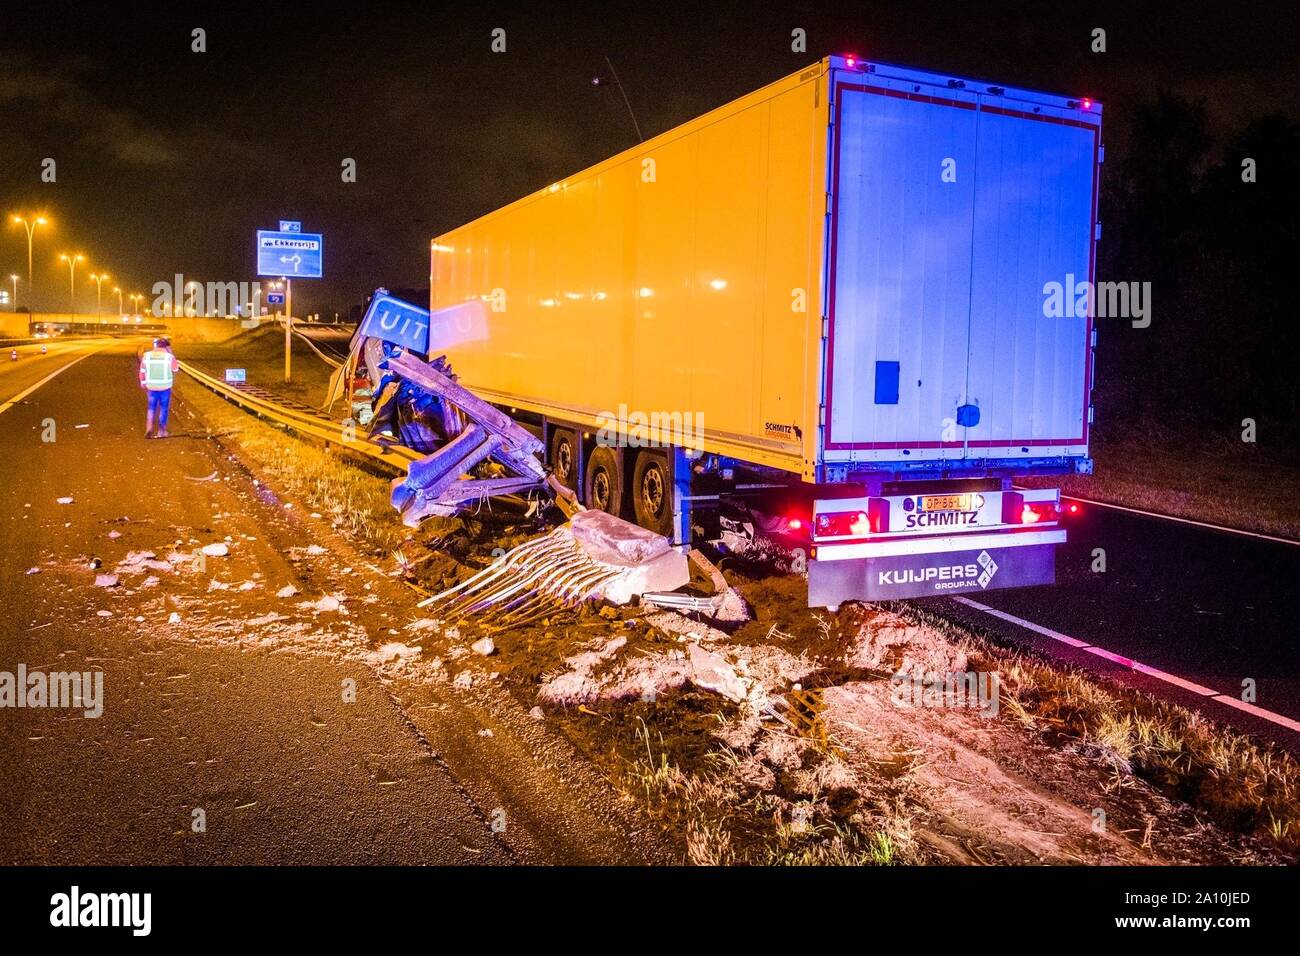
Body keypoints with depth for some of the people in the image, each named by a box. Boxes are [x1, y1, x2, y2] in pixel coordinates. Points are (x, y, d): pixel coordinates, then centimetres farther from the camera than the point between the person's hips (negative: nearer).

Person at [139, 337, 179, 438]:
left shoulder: (147, 356, -3)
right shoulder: (169, 357, -11)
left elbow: (142, 371, 3)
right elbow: (176, 369, 5)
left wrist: (143, 383, 18)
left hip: (152, 387, 2)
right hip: (165, 387, -2)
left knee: (151, 408, 16)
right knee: (163, 409, 11)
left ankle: (149, 427, -2)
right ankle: (161, 431, 15)